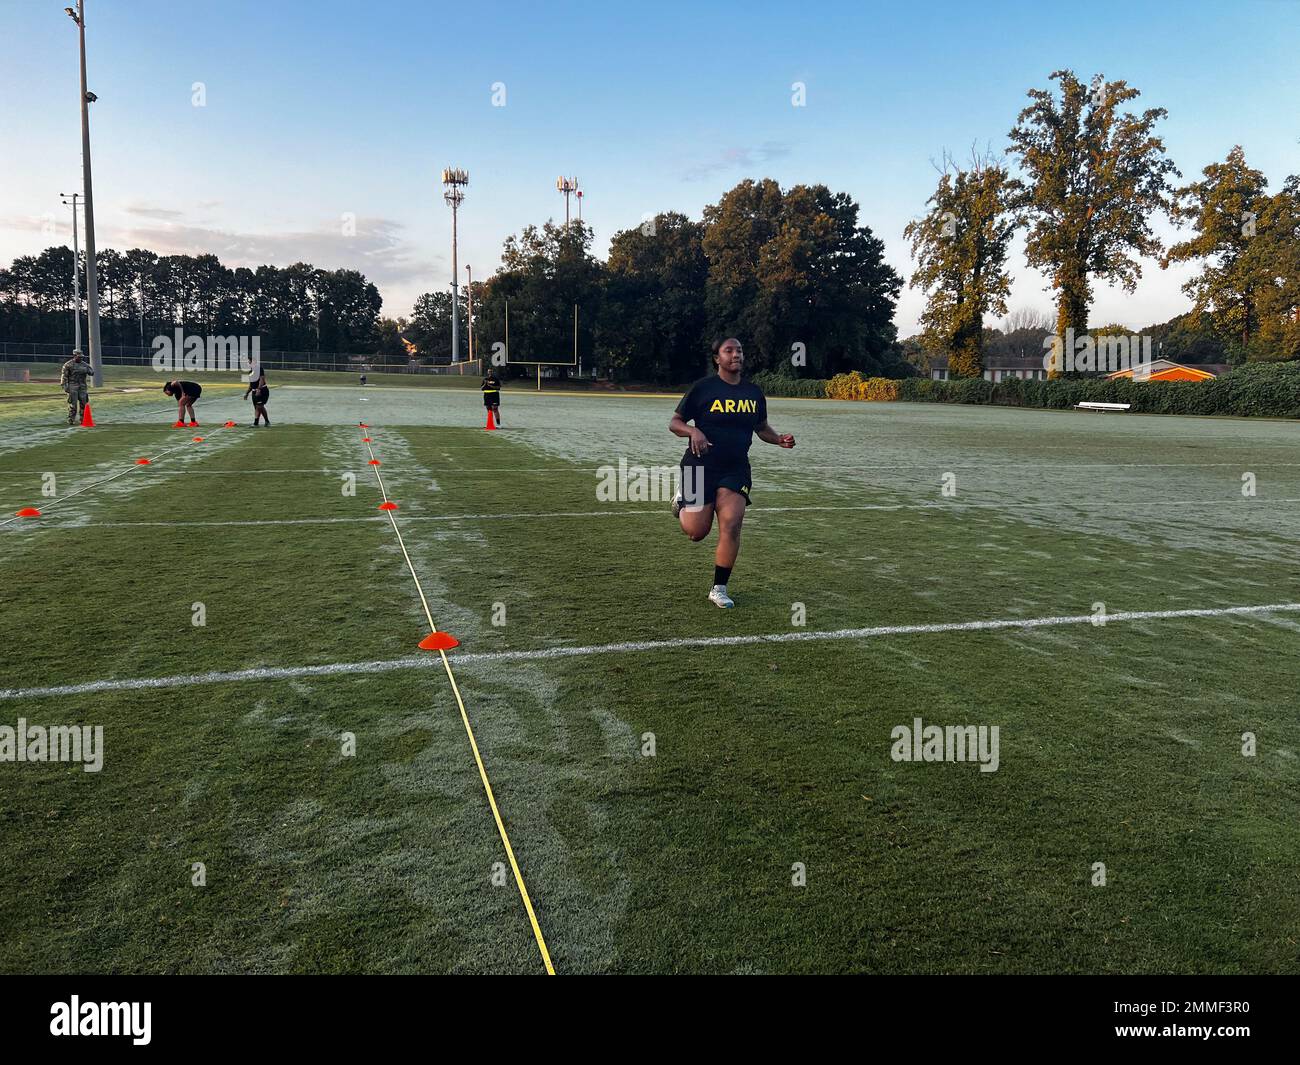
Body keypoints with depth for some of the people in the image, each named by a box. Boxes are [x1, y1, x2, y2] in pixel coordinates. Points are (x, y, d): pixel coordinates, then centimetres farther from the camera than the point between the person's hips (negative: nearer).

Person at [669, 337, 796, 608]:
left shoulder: (754, 392, 7)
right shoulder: (703, 387, -6)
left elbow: (761, 428, 20)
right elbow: (674, 423, -2)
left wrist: (779, 439, -1)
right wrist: (693, 431, -24)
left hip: (736, 470, 3)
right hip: (701, 466, -3)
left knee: (731, 525, -12)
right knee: (697, 532, -1)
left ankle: (719, 589, 3)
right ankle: (683, 502, 36)